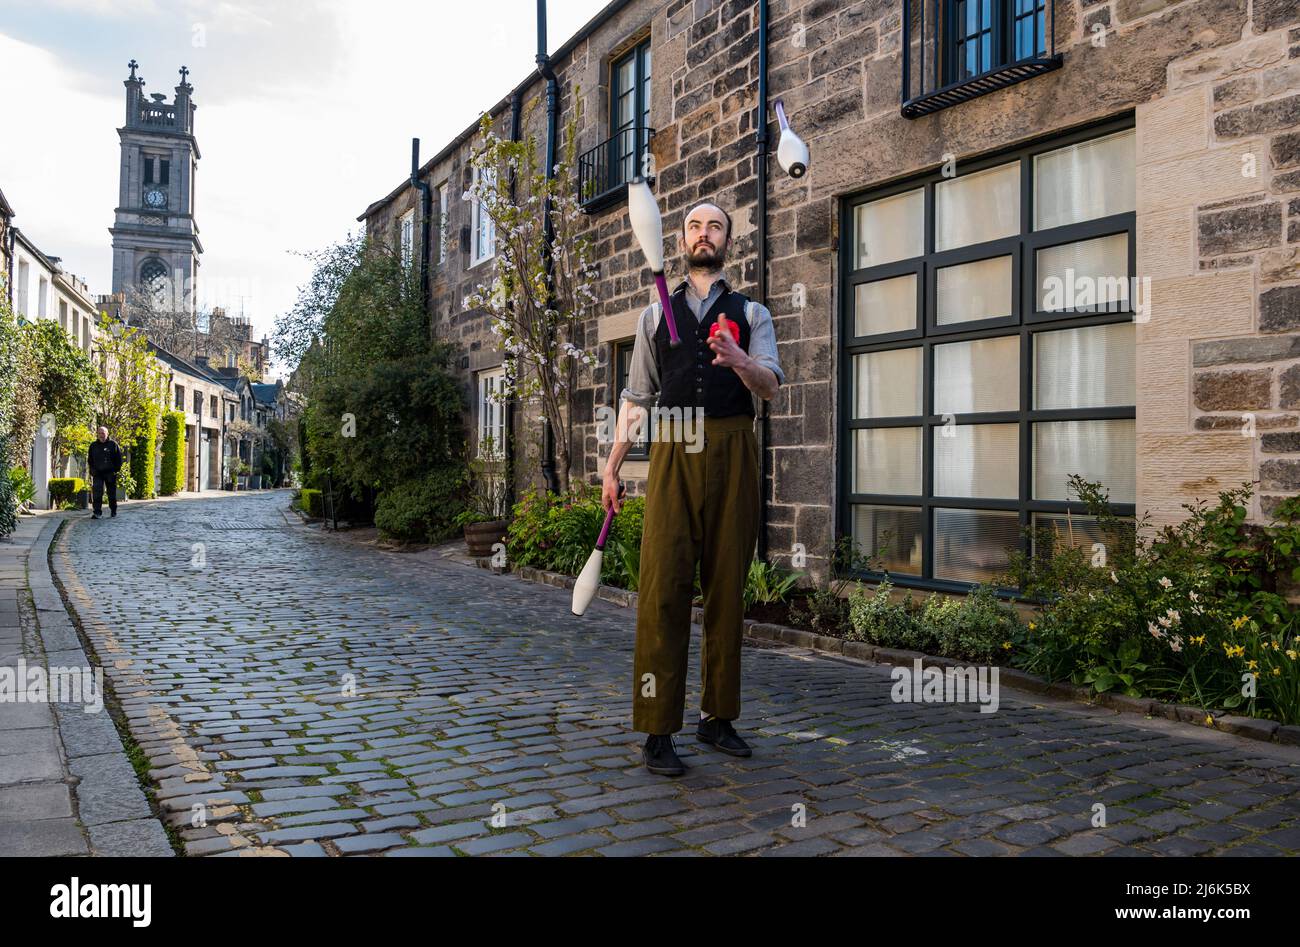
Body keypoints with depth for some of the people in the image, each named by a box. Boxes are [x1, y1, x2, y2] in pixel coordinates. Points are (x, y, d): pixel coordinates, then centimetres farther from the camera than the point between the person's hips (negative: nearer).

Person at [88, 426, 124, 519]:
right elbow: (90, 460, 17)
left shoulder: (113, 444, 2)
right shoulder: (93, 445, 9)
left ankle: (113, 511, 23)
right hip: (98, 473, 1)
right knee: (97, 493, -11)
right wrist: (92, 472, 6)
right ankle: (97, 512, -12)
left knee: (112, 493, 8)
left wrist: (116, 470, -5)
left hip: (110, 473, -1)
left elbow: (119, 458, 4)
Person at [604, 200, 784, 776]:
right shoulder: (656, 314, 19)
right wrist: (612, 466, 10)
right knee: (663, 584, -9)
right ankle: (657, 730, -4)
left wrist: (739, 361, -23)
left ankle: (717, 716, 15)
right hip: (673, 453, 0)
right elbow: (635, 395, 17)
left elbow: (770, 385, -1)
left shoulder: (751, 314, 15)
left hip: (733, 453, 1)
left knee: (727, 586, 3)